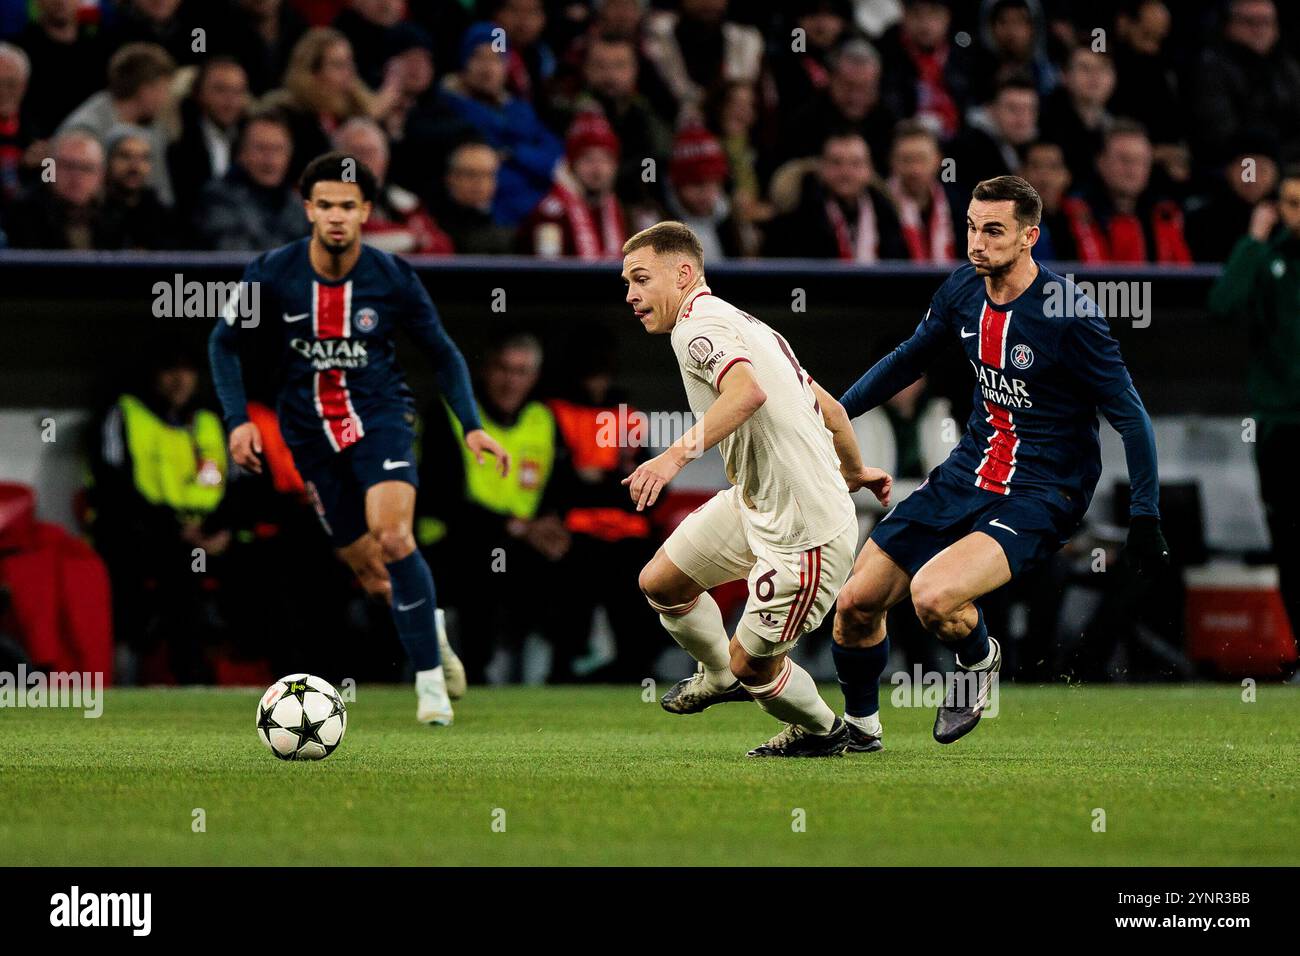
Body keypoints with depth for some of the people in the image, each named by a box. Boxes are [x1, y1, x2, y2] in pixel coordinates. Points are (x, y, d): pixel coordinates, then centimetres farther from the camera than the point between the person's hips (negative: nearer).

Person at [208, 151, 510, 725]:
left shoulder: (393, 279, -9)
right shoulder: (271, 274, -9)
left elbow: (443, 354, 4)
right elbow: (224, 342, 5)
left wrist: (472, 426, -6)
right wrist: (238, 419, -6)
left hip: (379, 419, -2)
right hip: (311, 435, 2)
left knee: (393, 539, -25)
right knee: (369, 572, 4)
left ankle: (429, 678, -16)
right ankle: (430, 630, 36)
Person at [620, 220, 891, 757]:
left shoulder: (698, 327, -18)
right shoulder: (738, 323, 12)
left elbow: (748, 392, -40)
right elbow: (827, 405, 19)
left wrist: (677, 454, -48)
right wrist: (853, 471, 36)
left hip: (804, 533, -10)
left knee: (754, 667, 2)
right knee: (659, 582, 16)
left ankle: (823, 731, 29)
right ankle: (721, 676, 41)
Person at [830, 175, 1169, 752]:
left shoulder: (1068, 318, -19)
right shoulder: (964, 291, 0)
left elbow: (1130, 416, -12)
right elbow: (909, 358, 20)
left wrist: (1145, 518, -14)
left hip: (1040, 497, -7)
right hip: (969, 471, 7)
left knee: (932, 596, -30)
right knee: (855, 603, 2)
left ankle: (979, 660, 5)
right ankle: (860, 727, 28)